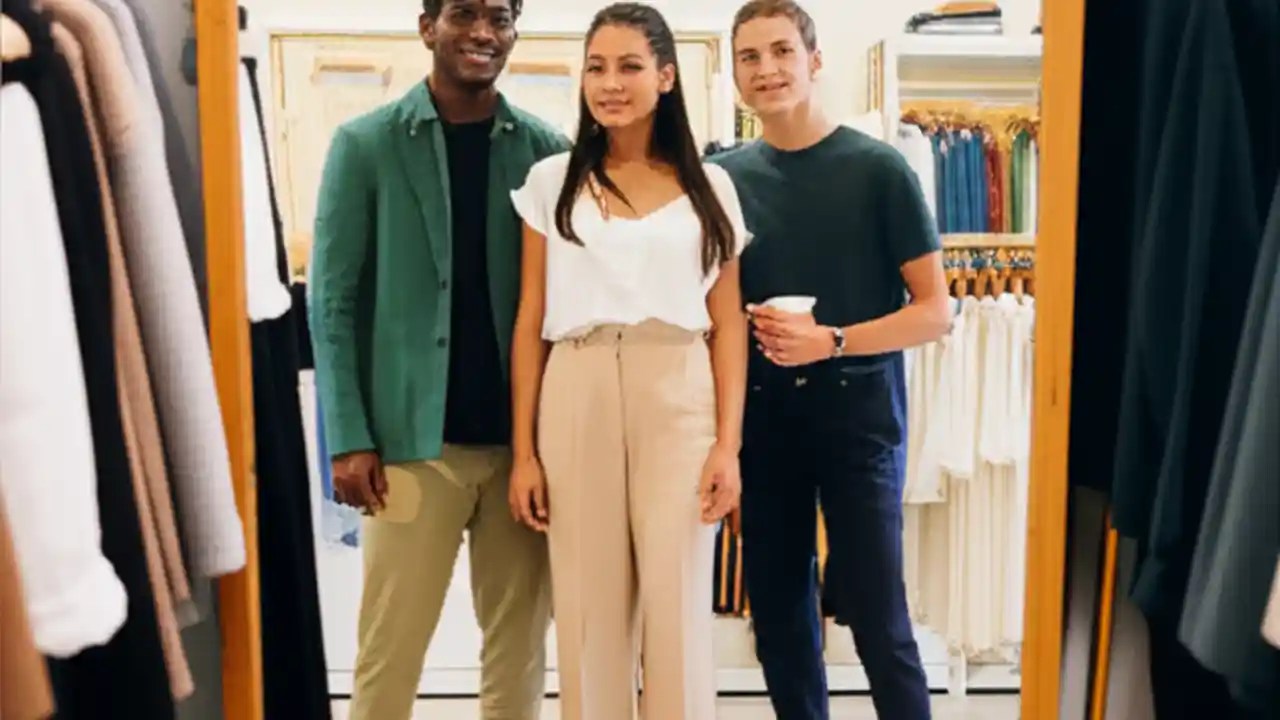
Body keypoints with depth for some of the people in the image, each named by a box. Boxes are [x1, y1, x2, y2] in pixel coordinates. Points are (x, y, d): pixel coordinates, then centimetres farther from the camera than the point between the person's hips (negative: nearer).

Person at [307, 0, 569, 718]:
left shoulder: (546, 148, 5)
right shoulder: (366, 144, 1)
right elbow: (333, 301, -1)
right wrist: (349, 440, -9)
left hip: (523, 438, 2)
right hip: (412, 440, -2)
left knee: (521, 646, 11)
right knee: (390, 651, 6)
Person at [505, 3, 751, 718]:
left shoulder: (710, 187, 7)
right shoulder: (552, 182, 7)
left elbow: (727, 324, 5)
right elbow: (532, 323, 5)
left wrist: (728, 443, -4)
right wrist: (524, 449, 1)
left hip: (677, 401, 0)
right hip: (577, 401, 1)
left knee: (678, 611, 3)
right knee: (587, 611, 7)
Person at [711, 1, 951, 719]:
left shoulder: (878, 167, -4)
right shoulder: (726, 176, 5)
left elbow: (935, 310, -5)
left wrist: (831, 341, -17)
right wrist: (750, 326, -3)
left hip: (857, 411, -3)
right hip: (760, 415, 4)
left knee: (876, 616, -2)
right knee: (779, 613, 11)